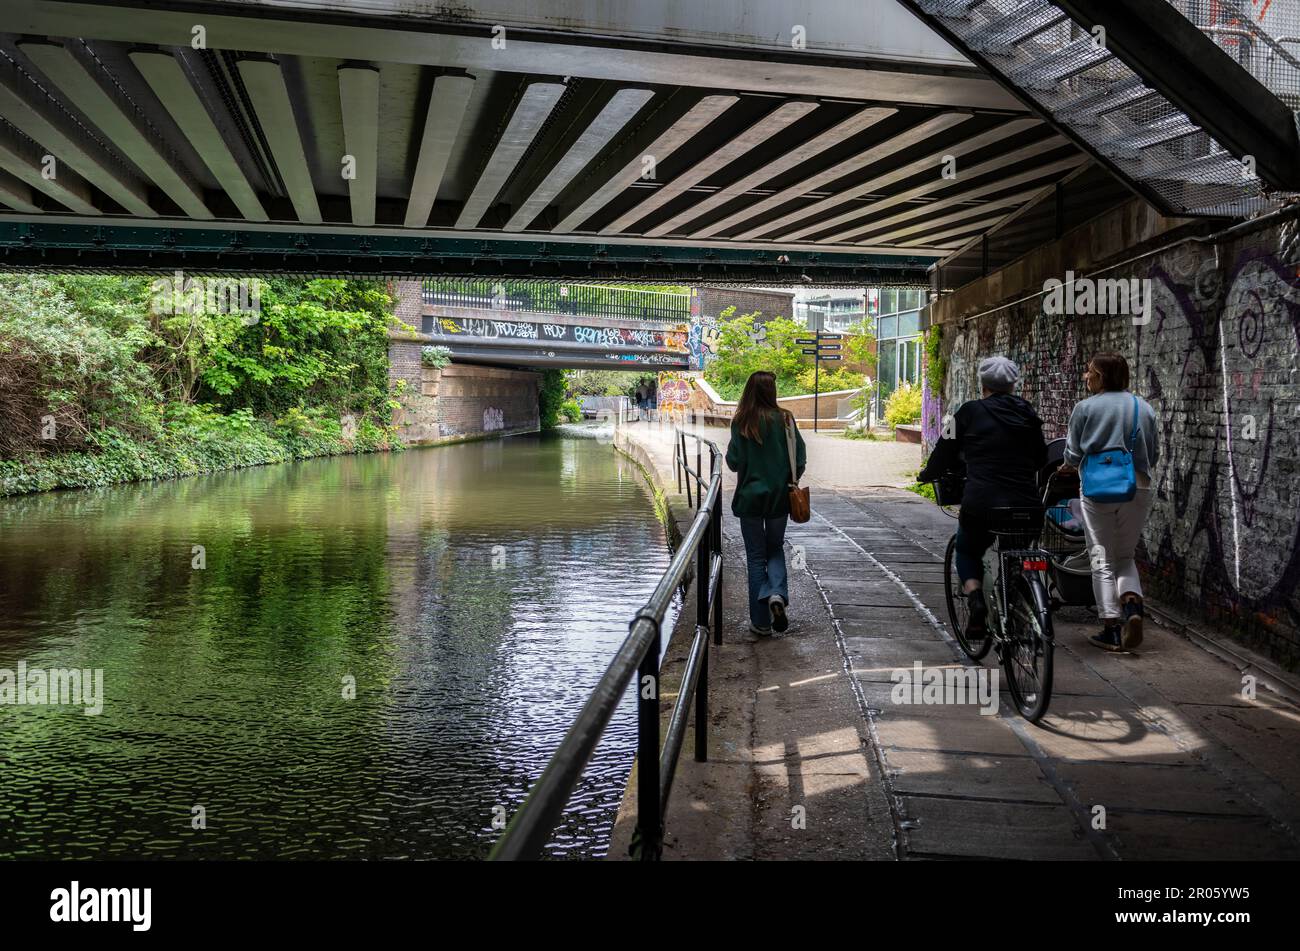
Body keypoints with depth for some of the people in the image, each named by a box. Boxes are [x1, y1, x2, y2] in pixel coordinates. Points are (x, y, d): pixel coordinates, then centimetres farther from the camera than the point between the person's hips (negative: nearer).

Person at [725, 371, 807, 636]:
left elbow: (734, 462, -8)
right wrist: (789, 480, 13)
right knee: (775, 549, 20)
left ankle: (761, 622, 9)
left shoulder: (741, 422, -10)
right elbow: (800, 459, -4)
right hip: (779, 496, 1)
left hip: (750, 497, -1)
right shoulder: (785, 420, -6)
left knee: (756, 556, 8)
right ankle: (777, 593, -8)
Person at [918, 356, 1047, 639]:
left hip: (981, 505, -3)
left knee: (967, 553, 22)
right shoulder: (1026, 412, 11)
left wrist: (926, 474, 24)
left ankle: (975, 598, -4)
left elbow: (946, 452, 6)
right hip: (1027, 507, 3)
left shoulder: (970, 411, -1)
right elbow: (1041, 457, 21)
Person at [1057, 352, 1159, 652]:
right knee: (1125, 556, 17)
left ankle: (1112, 628, 5)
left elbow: (1073, 453, 0)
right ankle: (1132, 603, -8)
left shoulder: (1085, 407, -5)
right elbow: (1154, 454, 13)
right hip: (1138, 489, 3)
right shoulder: (1144, 407, 7)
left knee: (1102, 559, 5)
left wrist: (1068, 467, 22)